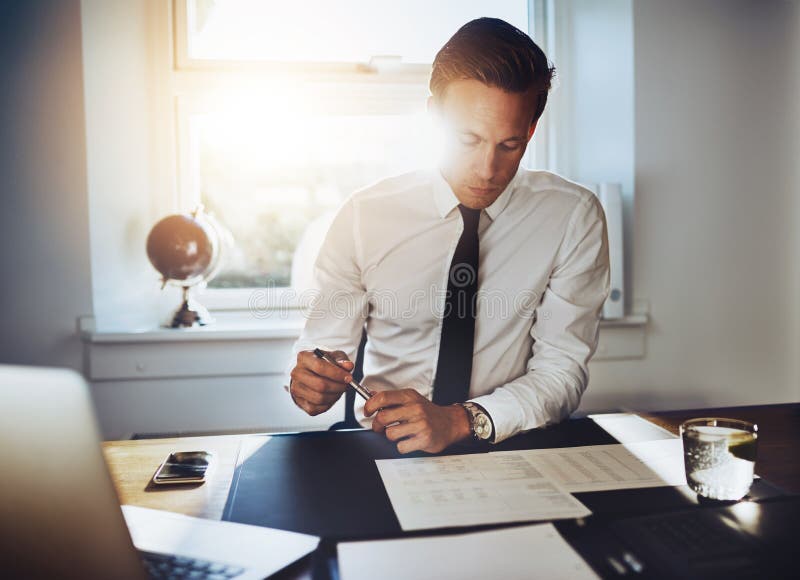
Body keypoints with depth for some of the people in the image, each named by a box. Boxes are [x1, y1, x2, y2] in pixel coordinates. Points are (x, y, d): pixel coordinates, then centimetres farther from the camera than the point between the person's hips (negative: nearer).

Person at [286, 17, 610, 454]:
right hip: (381, 451, 2)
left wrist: (461, 420, -24)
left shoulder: (573, 217, -6)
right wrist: (309, 376, -21)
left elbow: (561, 369, -9)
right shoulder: (364, 216, -5)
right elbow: (323, 340, 2)